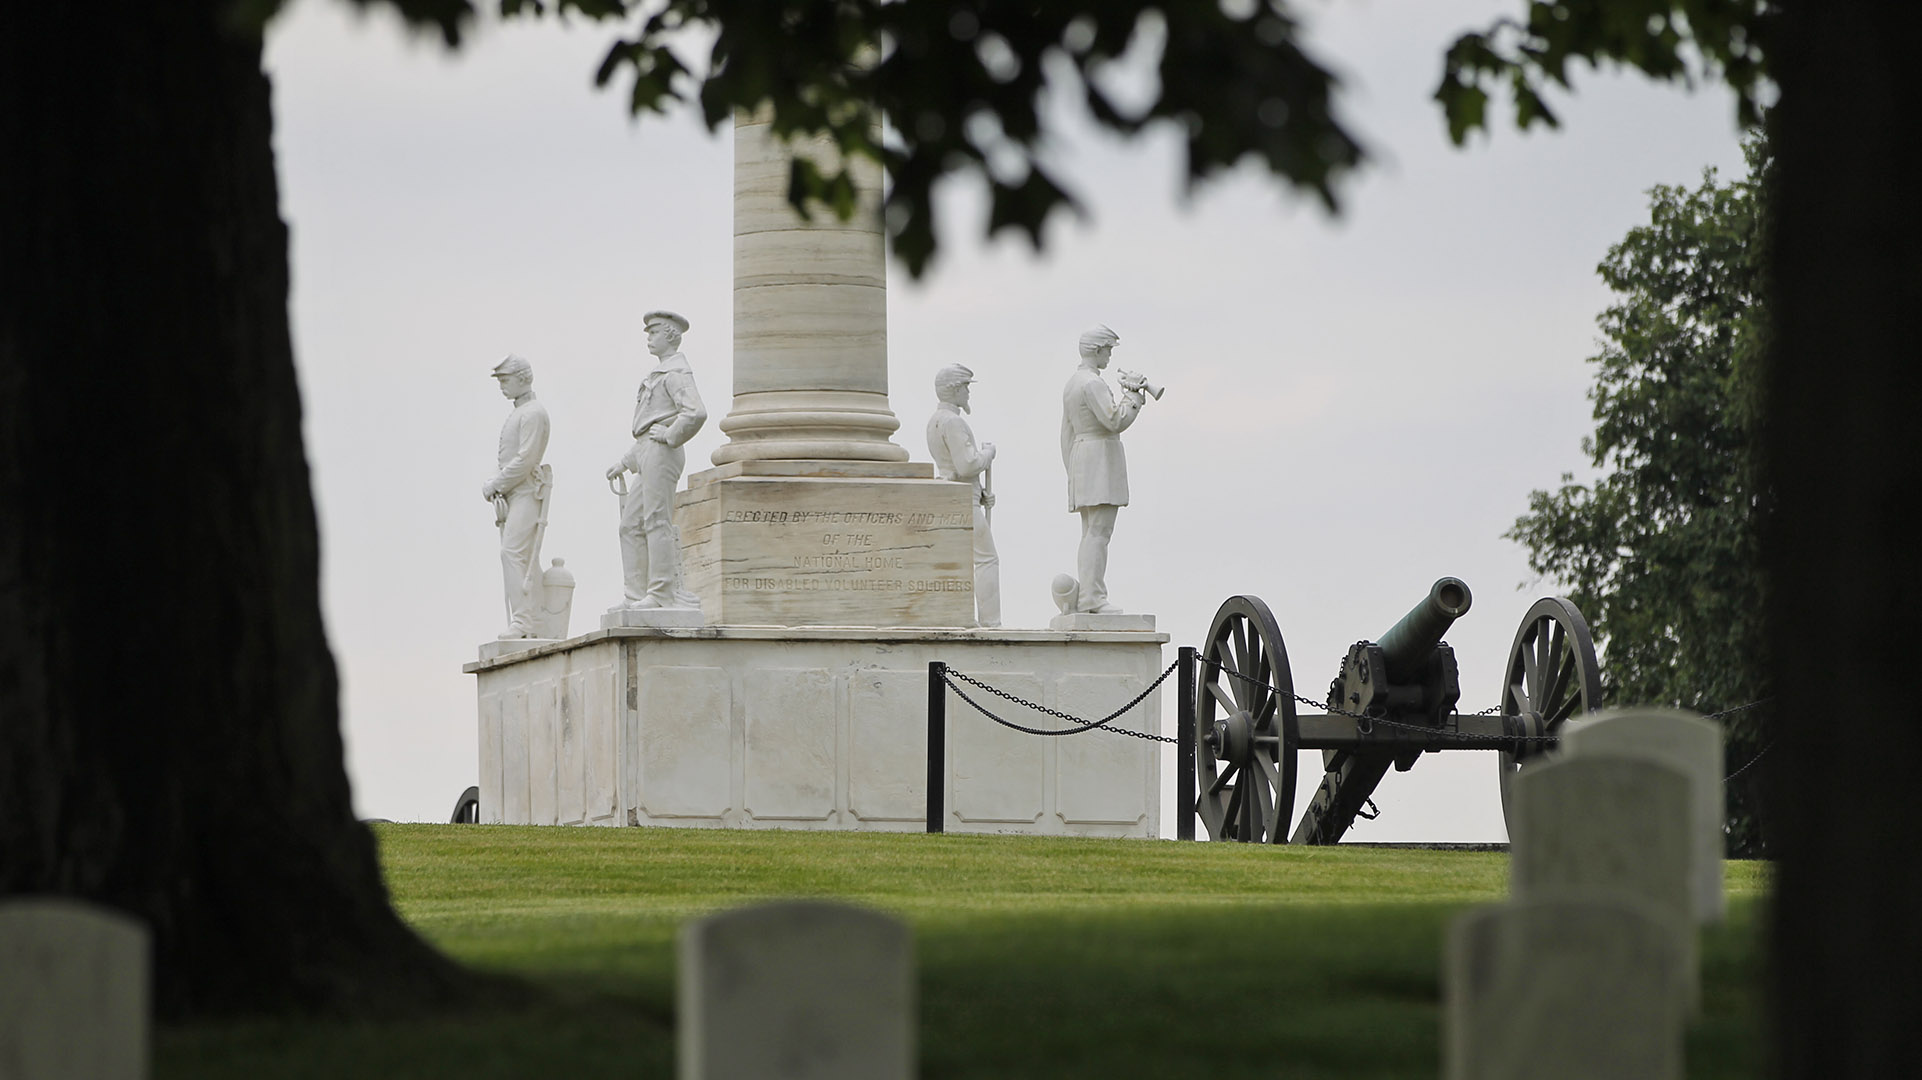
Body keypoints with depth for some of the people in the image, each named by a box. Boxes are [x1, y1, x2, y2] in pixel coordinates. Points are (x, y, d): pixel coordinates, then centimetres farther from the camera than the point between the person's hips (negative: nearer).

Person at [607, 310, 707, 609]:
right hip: (646, 453, 10)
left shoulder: (676, 372, -8)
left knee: (657, 521, -12)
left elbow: (696, 413, -26)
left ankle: (663, 593, -13)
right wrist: (624, 462, 25)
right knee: (631, 524, 6)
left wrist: (670, 436, -15)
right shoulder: (658, 375, 25)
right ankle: (635, 595, 4)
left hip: (661, 451, -10)